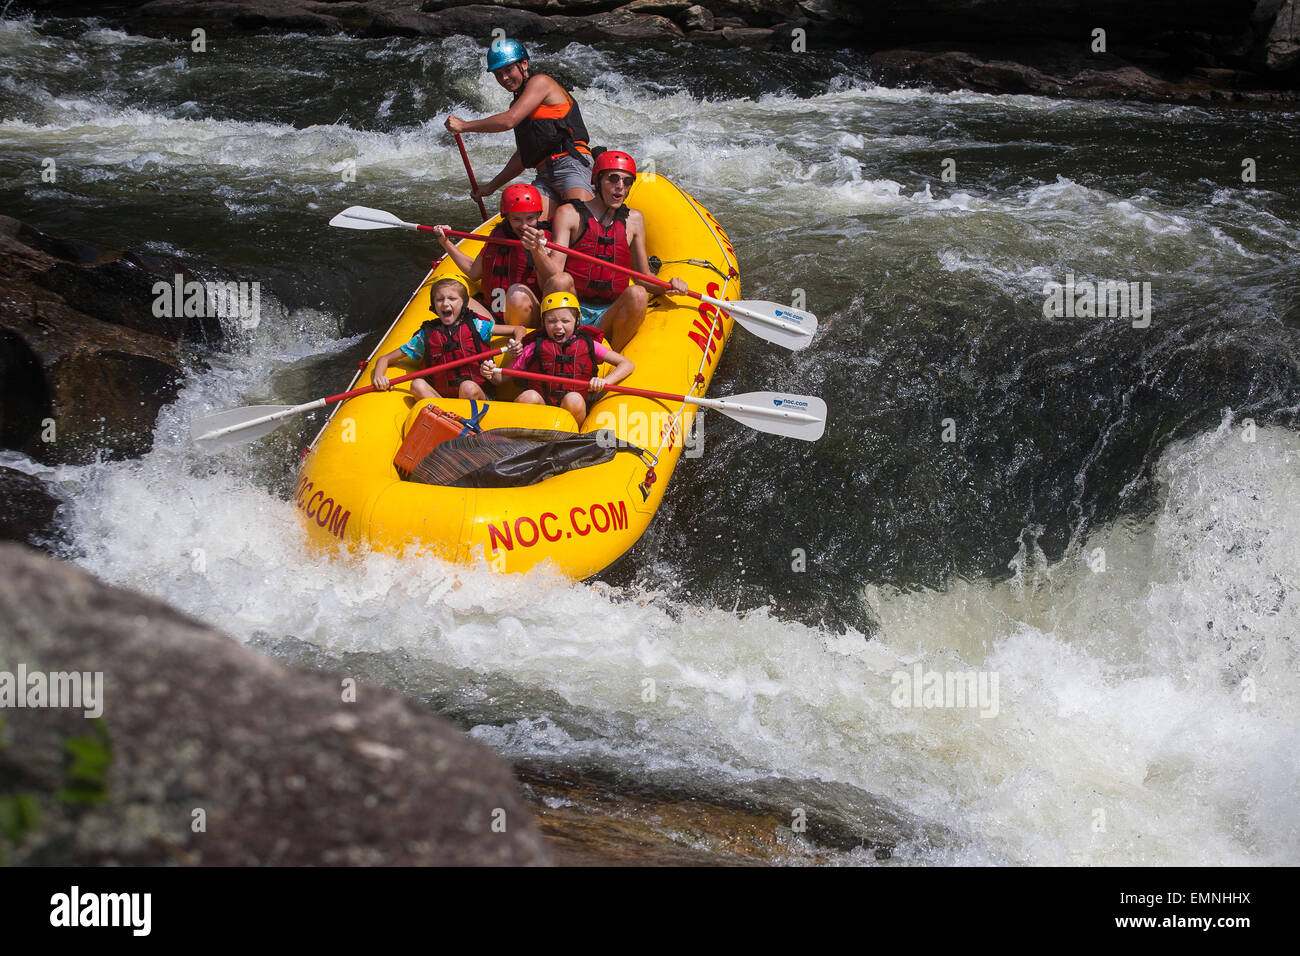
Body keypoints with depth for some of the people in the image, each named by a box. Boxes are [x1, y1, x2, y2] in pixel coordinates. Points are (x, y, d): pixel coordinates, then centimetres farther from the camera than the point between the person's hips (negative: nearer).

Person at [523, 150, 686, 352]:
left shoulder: (633, 220, 12)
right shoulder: (569, 214, 1)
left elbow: (643, 277, 17)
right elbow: (554, 273, -9)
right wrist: (536, 250, -29)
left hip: (609, 316, 2)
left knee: (637, 294, -28)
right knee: (561, 281, -32)